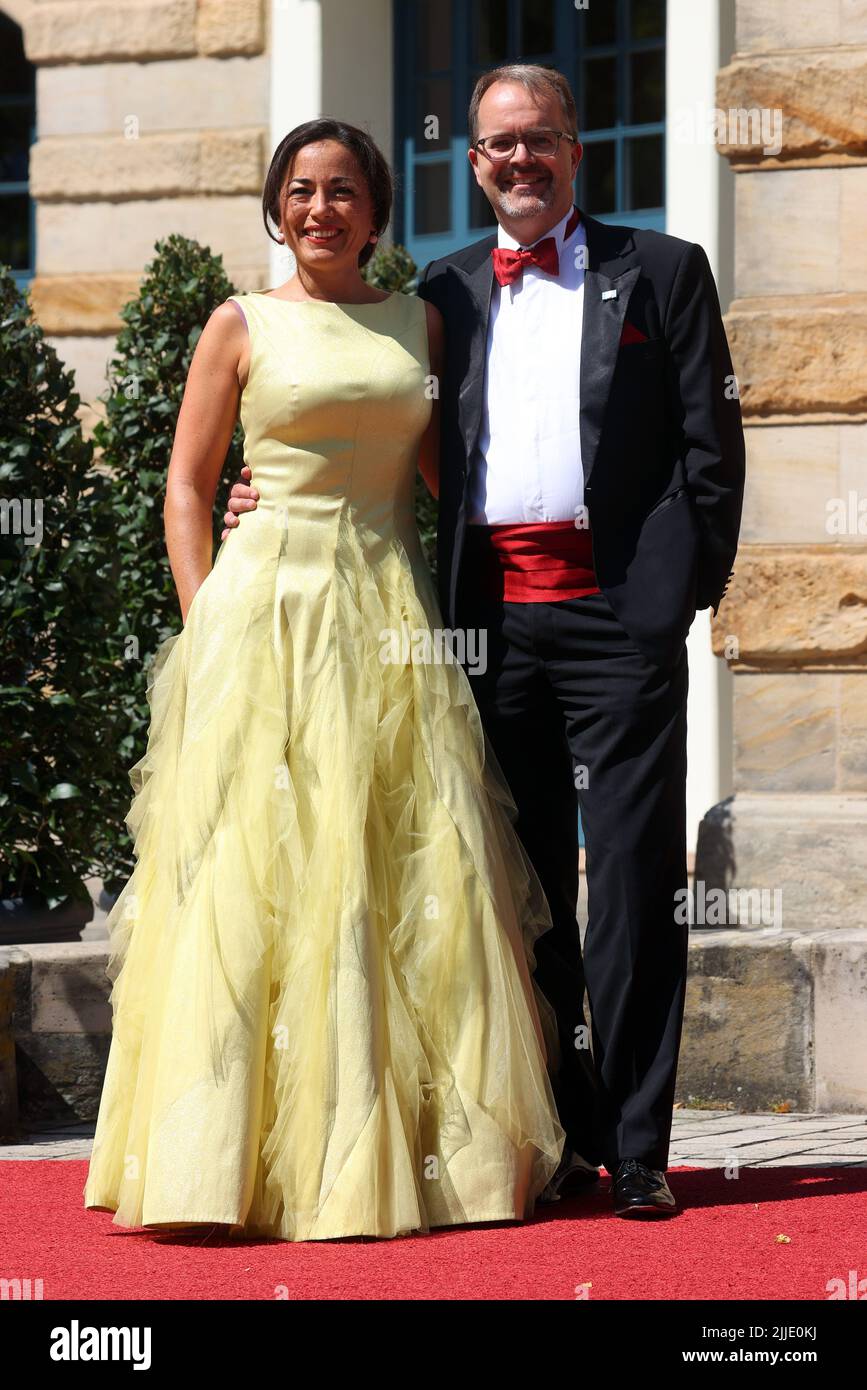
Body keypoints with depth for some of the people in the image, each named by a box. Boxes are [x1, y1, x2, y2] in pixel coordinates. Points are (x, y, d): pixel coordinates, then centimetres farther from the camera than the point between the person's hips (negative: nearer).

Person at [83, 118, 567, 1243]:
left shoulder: (420, 324, 12)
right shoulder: (243, 326, 5)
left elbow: (453, 473, 17)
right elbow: (186, 487, 4)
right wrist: (206, 630, -5)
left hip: (393, 614, 3)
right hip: (267, 608, -2)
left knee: (411, 882, 1)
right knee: (257, 882, -5)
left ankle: (422, 1148, 8)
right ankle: (247, 1159, -1)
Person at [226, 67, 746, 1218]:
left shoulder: (661, 272, 8)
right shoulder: (444, 295, 16)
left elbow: (710, 444, 3)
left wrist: (689, 586, -6)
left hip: (617, 608, -3)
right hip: (492, 616, 3)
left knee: (634, 883, -5)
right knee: (523, 885, 7)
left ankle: (635, 1147, -1)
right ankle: (560, 1133, 15)